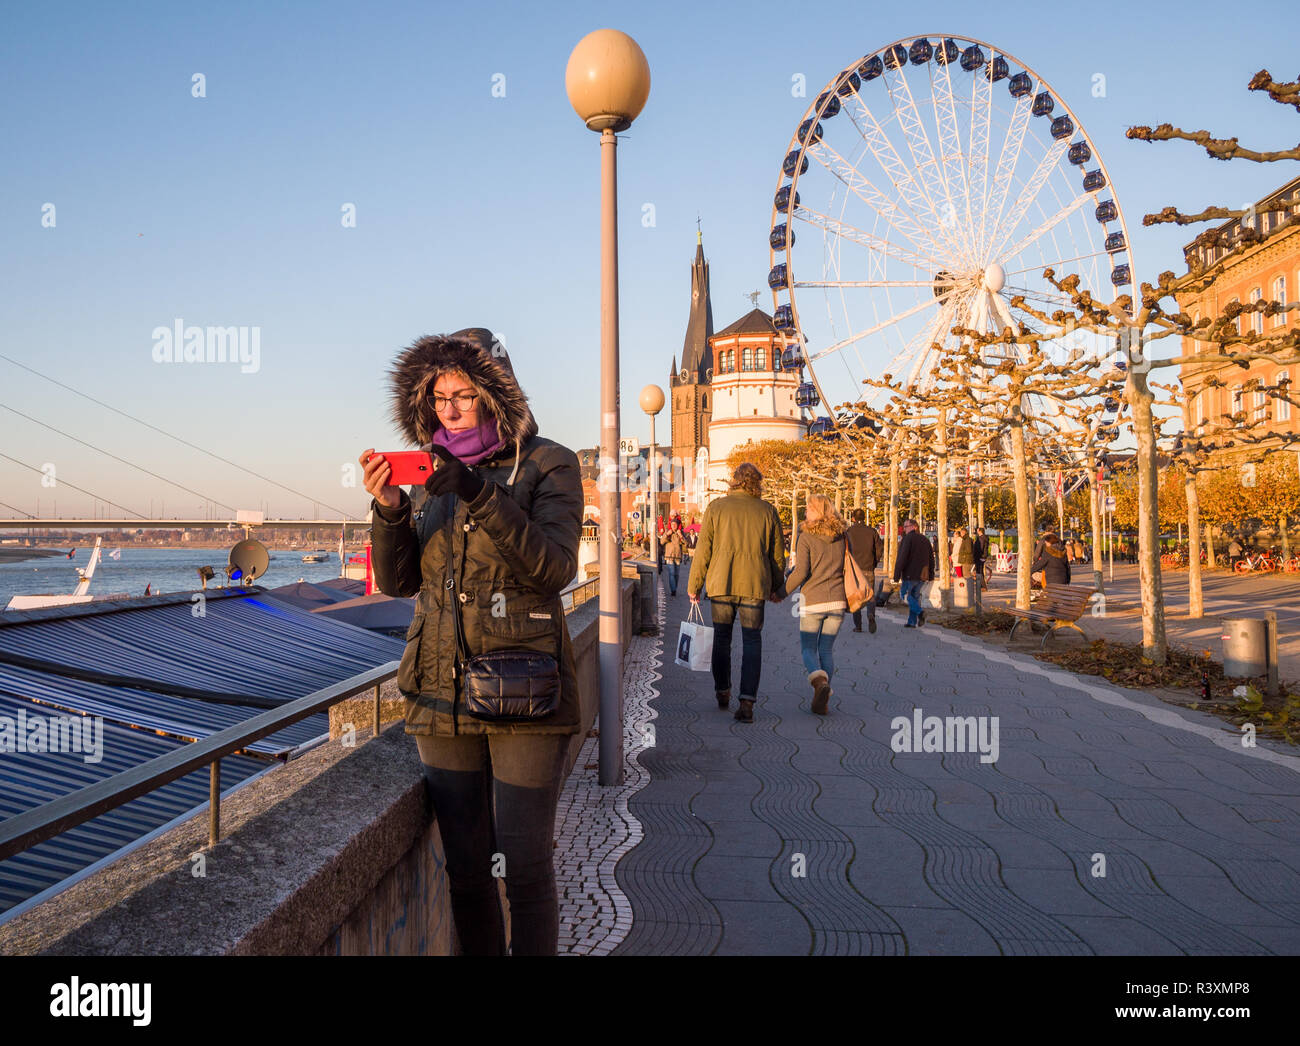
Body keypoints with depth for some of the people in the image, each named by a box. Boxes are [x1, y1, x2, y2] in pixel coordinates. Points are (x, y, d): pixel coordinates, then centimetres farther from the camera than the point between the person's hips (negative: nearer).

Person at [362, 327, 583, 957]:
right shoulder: (432, 473, 10)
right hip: (443, 692, 4)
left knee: (524, 868, 1)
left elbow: (554, 567, -17)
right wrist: (388, 509, -13)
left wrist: (480, 495, -27)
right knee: (466, 868, 12)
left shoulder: (548, 464, -3)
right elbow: (397, 581, 6)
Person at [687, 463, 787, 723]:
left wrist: (694, 585, 7)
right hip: (754, 584, 0)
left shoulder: (716, 508, 1)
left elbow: (703, 550, 0)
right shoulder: (767, 511, 5)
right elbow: (777, 554, 10)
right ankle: (747, 701, -10)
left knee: (721, 637, 15)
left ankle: (723, 693, 27)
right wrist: (778, 586, 22)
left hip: (721, 583, 0)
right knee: (752, 640, 2)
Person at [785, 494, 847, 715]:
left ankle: (820, 681, -23)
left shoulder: (806, 536, -7)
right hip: (837, 600, 4)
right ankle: (821, 702, 6)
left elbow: (801, 572, -12)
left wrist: (783, 591, 1)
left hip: (812, 601, -4)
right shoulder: (842, 536, 7)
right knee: (826, 650, 13)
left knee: (808, 649, 7)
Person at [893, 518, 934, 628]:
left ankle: (919, 612, -14)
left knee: (904, 593, 5)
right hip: (922, 575, 7)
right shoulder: (924, 539, 14)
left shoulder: (908, 538, -10)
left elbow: (902, 557, -17)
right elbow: (931, 558, 18)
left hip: (910, 573, -7)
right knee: (915, 596, 13)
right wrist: (931, 574, 22)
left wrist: (897, 574, -15)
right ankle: (912, 622, 11)